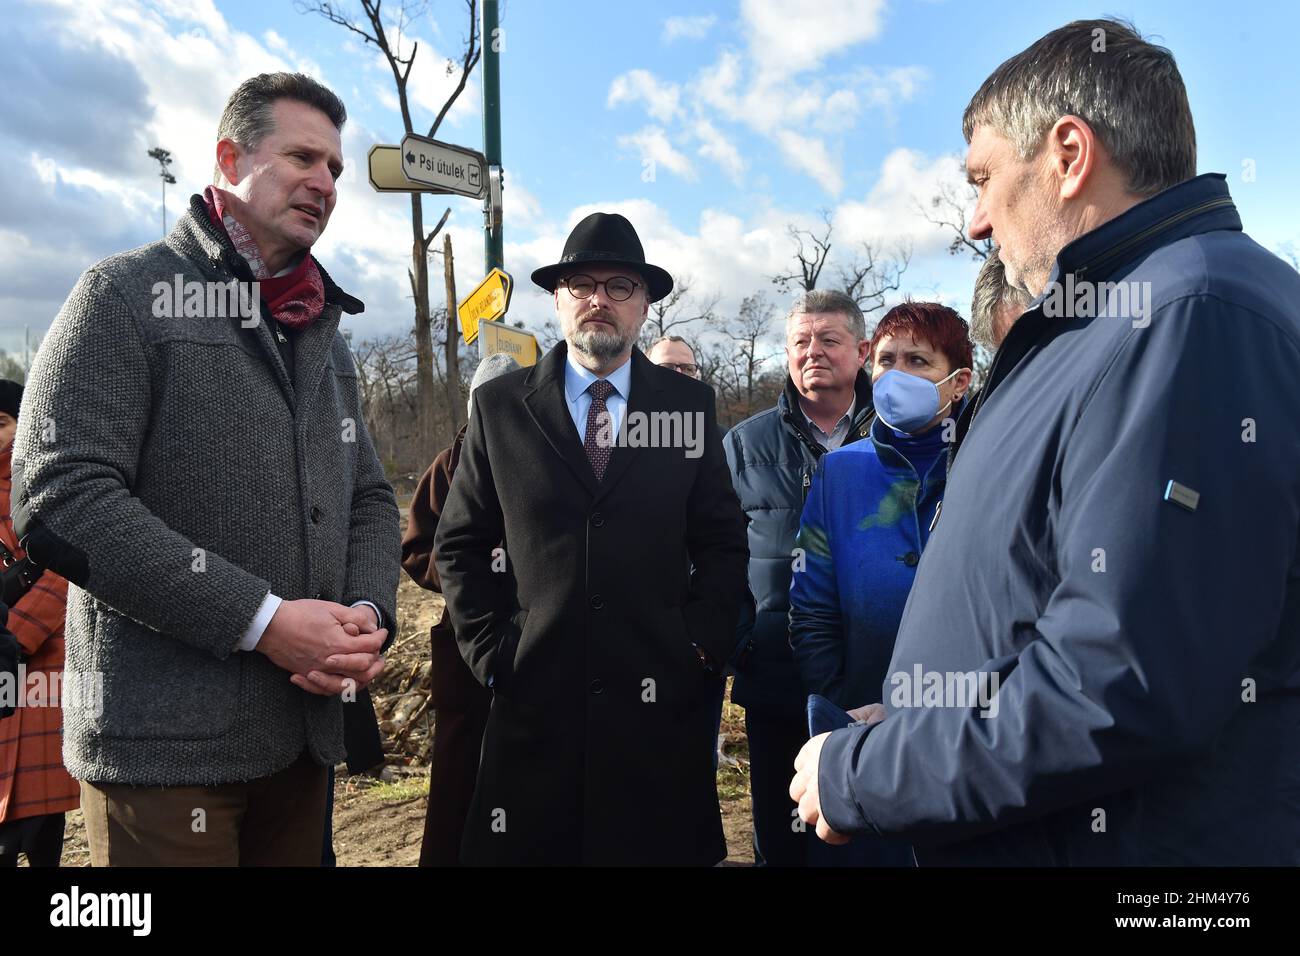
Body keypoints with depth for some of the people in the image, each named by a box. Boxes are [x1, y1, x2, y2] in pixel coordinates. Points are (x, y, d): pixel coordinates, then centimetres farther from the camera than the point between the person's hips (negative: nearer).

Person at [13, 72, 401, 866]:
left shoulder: (324, 331, 15)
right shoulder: (128, 293, -4)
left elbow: (368, 497, 15)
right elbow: (59, 499, -15)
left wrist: (369, 612, -5)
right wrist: (261, 619, -19)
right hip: (165, 741, -6)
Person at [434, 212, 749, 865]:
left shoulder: (689, 406, 3)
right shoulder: (499, 405, 3)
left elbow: (723, 541, 6)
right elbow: (461, 542, 6)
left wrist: (701, 645, -2)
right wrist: (489, 650, -2)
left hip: (660, 694, 0)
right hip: (533, 694, 0)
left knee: (659, 844, 12)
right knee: (531, 845, 12)